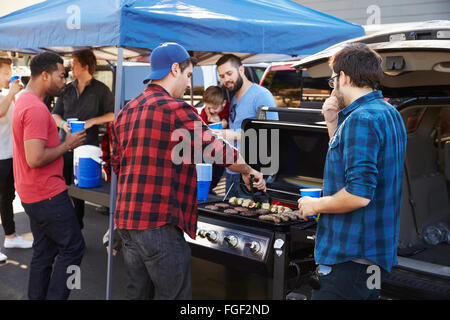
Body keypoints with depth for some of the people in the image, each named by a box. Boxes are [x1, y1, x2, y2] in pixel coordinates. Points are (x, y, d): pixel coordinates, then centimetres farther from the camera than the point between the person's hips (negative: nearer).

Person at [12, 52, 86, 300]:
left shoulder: (23, 101, 14)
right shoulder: (36, 108, -21)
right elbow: (35, 159, -26)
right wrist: (67, 145, -15)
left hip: (32, 195, 10)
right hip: (46, 195, -10)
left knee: (44, 250, 16)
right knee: (73, 247, -2)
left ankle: (37, 297, 23)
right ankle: (55, 297, 2)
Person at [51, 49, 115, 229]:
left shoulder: (100, 90, 1)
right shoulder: (67, 89, 14)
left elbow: (113, 114, -2)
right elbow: (55, 114, 17)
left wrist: (92, 121, -14)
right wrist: (63, 123, -5)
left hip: (86, 146, -4)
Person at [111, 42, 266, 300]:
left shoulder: (126, 111, 13)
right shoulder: (175, 109, -13)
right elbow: (219, 150, -10)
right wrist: (249, 171, 6)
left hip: (126, 220, 9)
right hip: (159, 222, -9)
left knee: (138, 292, 17)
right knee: (174, 294, 1)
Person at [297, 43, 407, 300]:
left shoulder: (361, 119, -18)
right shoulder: (389, 114, 15)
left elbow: (358, 194, -26)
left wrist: (315, 205, -11)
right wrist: (333, 124, 15)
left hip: (352, 256, -11)